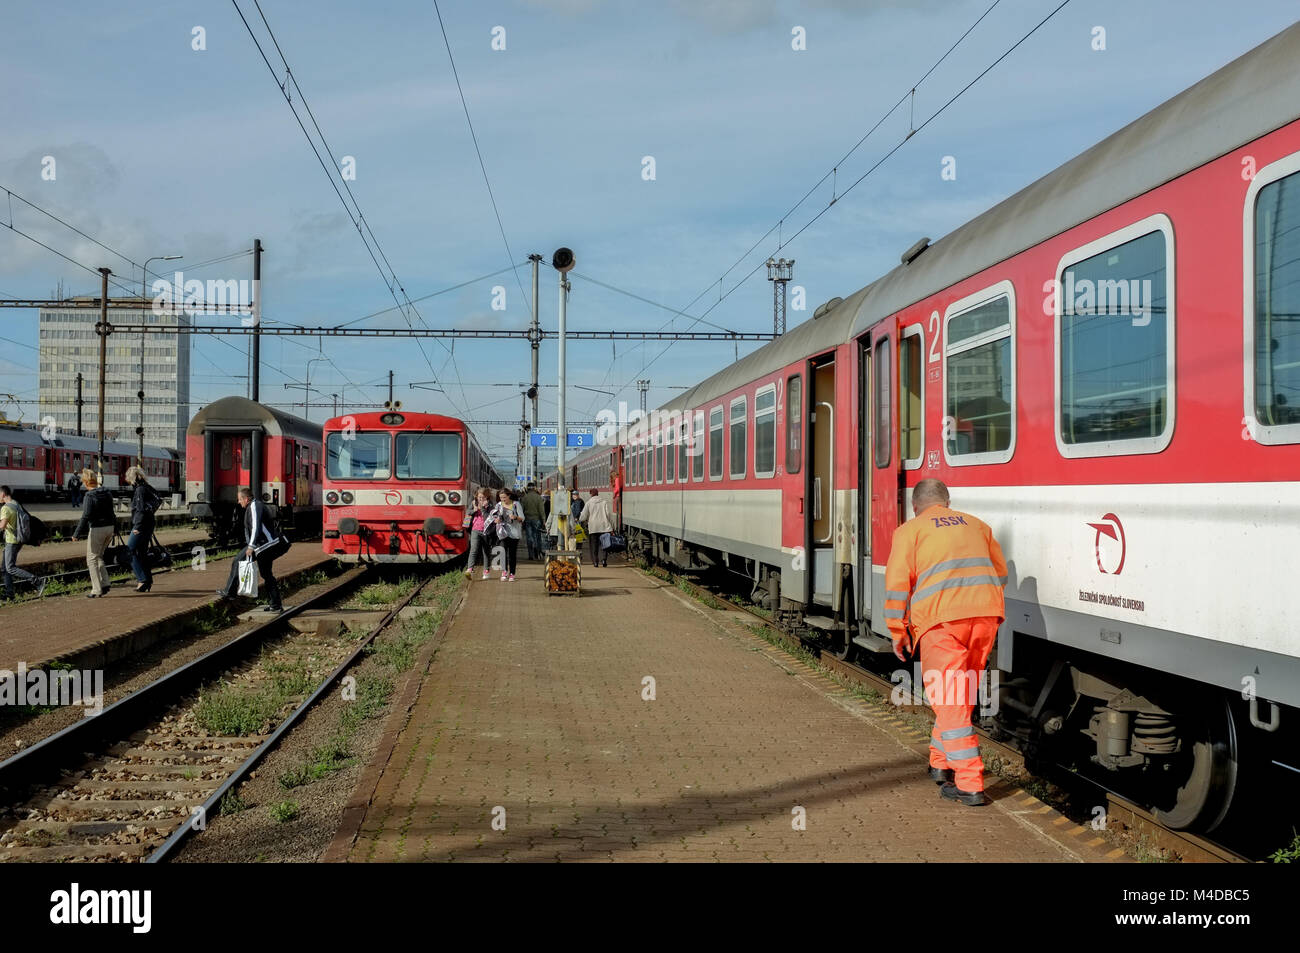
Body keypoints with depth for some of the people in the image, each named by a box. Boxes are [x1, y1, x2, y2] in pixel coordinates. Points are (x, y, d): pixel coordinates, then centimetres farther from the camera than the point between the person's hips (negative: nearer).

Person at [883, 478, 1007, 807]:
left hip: (941, 618, -5)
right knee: (962, 695, 19)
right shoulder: (974, 525, 25)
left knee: (949, 701, -2)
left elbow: (897, 583, 0)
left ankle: (969, 785, -5)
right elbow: (1000, 571, 26)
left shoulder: (910, 530, 10)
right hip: (986, 612, 5)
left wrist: (898, 632, 7)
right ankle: (941, 764, 29)